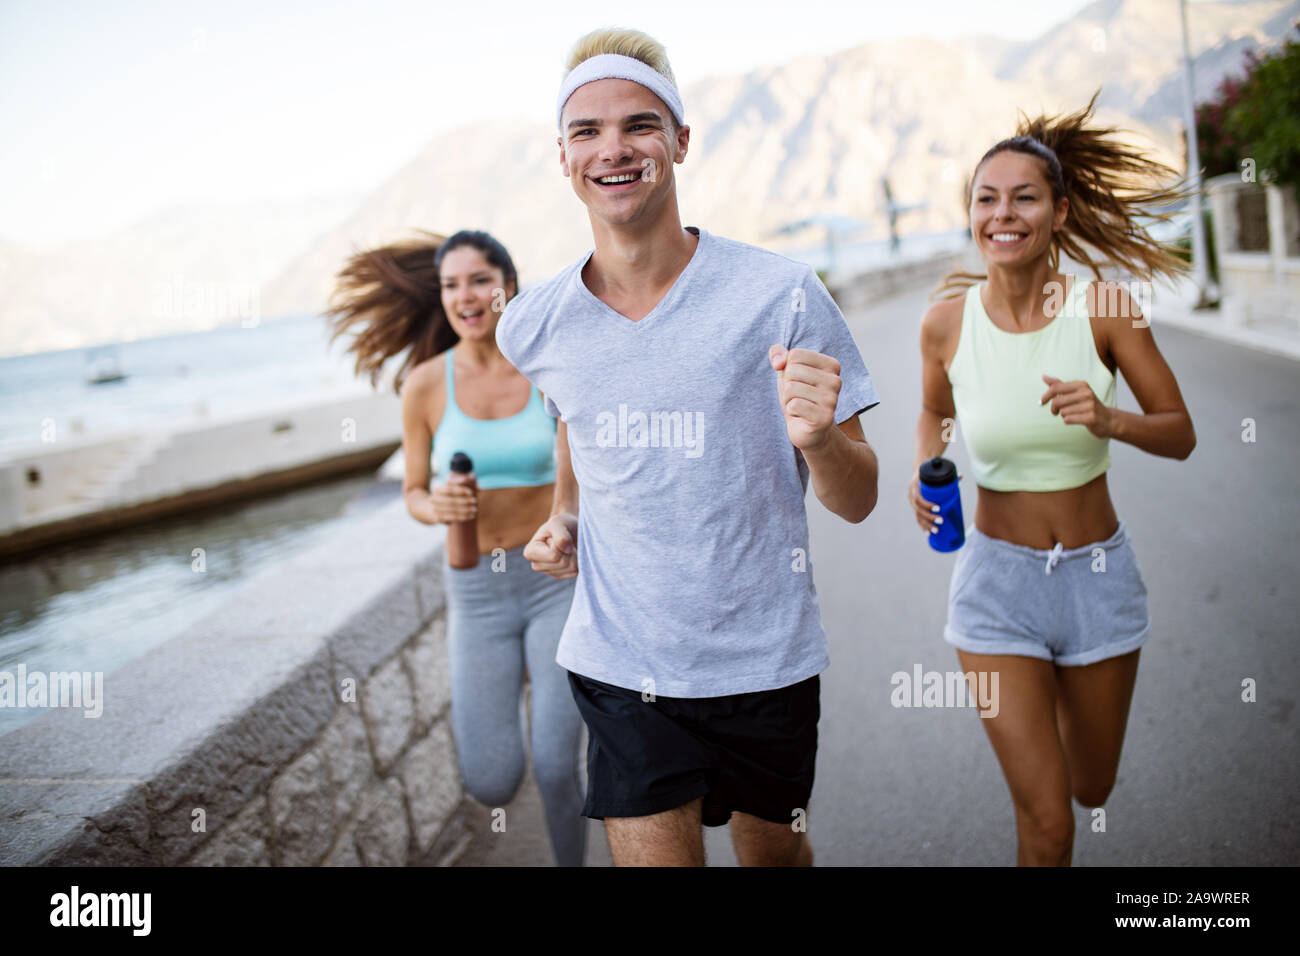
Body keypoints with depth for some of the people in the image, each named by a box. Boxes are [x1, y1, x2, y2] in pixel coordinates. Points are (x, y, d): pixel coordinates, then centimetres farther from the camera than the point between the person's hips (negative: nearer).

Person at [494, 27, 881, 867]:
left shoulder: (780, 295, -14)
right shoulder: (534, 327, -5)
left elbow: (858, 502, -10)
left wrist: (816, 439, -31)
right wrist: (564, 518, 3)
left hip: (765, 661, 0)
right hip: (621, 666, 1)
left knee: (774, 850, 21)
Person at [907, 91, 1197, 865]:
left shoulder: (1104, 308, -12)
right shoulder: (948, 321, -9)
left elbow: (1181, 435, -5)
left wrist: (1108, 420, -25)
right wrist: (925, 474, -9)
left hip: (1099, 573, 1)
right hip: (998, 576, -1)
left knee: (1091, 789, 22)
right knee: (1047, 827, -5)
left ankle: (1059, 693, 56)